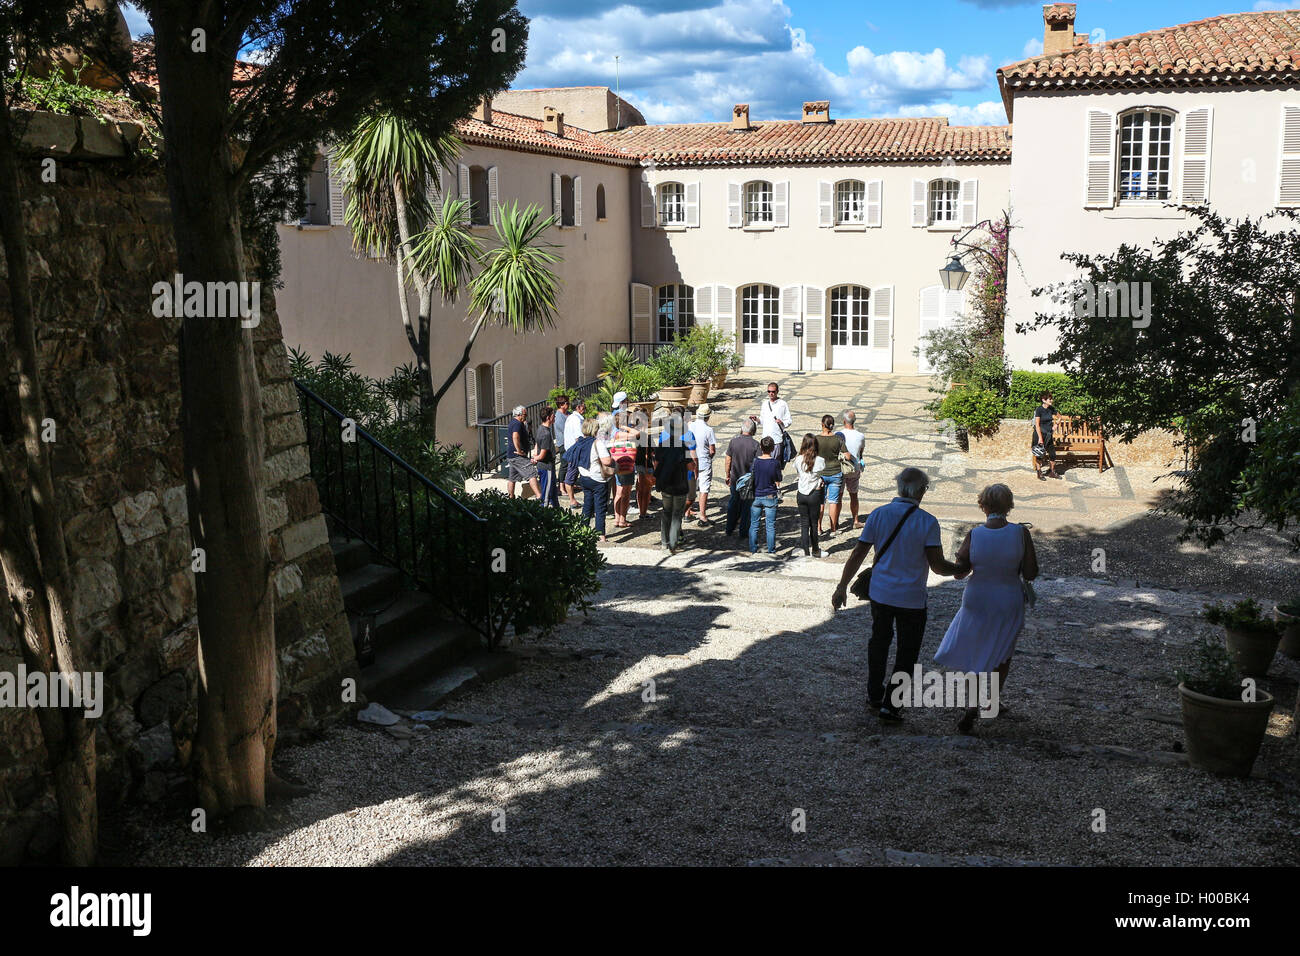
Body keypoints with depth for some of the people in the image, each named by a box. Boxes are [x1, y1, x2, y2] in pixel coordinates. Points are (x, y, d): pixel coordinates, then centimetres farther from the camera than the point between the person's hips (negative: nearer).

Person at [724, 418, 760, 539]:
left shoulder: (733, 442, -7)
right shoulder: (755, 444, -13)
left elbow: (727, 461, -2)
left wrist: (728, 476, 11)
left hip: (735, 479, 2)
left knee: (733, 505, 17)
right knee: (747, 506, 9)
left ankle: (729, 530, 24)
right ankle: (744, 532, 13)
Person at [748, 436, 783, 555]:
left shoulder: (754, 462, -9)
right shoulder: (775, 462, -13)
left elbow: (750, 480, -1)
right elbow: (778, 482, -5)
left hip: (755, 496, 1)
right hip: (770, 497, -1)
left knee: (753, 525, 11)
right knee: (771, 526, 7)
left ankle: (753, 550, 15)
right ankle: (771, 550, 12)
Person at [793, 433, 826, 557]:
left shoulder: (798, 460, -5)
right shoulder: (820, 461, -13)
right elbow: (822, 472, 3)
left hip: (801, 494, 2)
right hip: (815, 495, -2)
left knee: (804, 523, 9)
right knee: (814, 523, 9)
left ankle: (804, 550, 9)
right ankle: (815, 550, 20)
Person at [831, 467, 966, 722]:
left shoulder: (879, 515, -4)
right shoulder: (927, 522, -12)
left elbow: (857, 555, -3)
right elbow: (937, 565, -14)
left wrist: (842, 587, 5)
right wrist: (959, 570, 6)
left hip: (880, 594, 3)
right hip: (912, 600, -3)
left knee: (879, 642, 23)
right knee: (906, 653, 10)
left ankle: (874, 695, 33)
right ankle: (889, 705, 9)